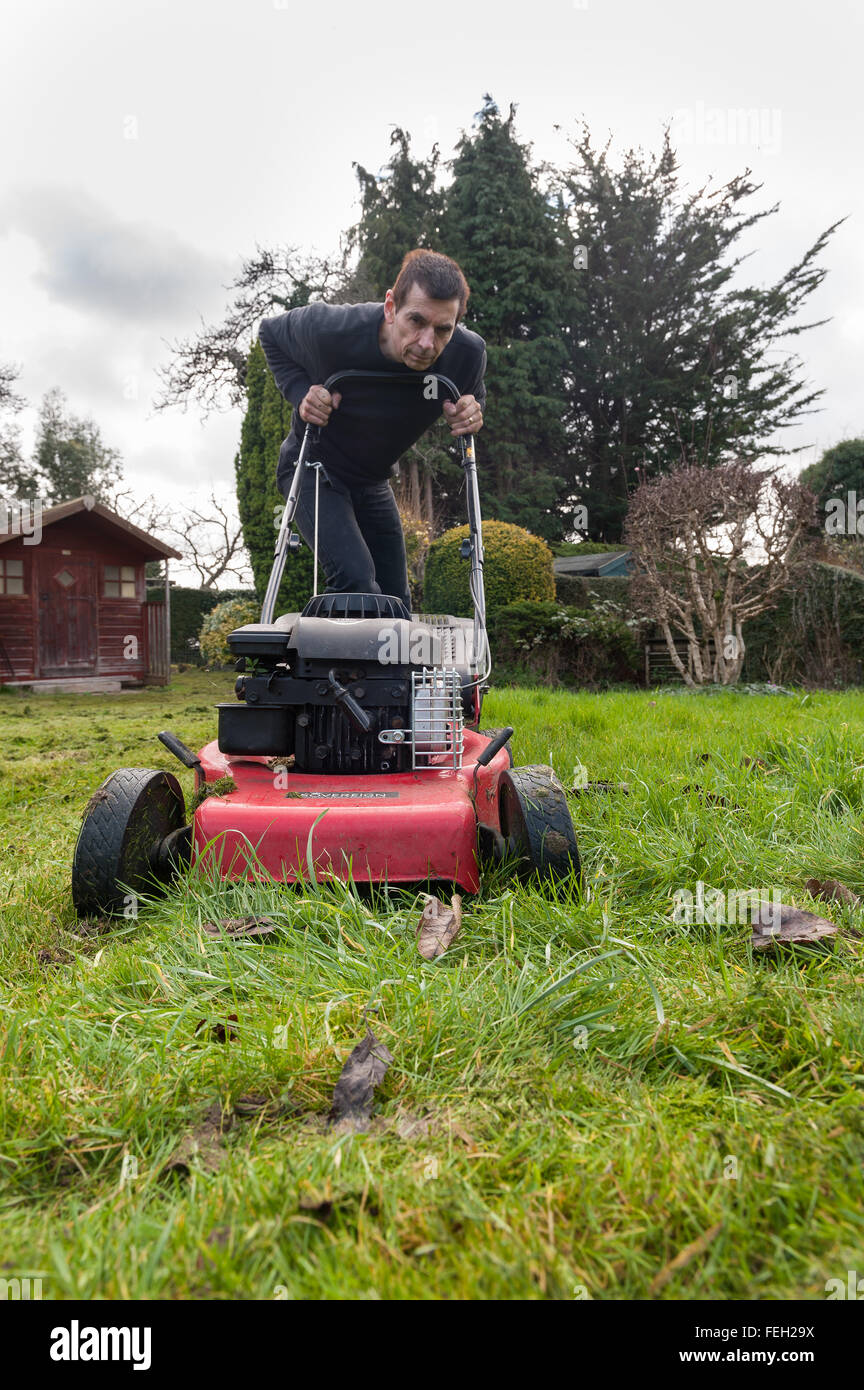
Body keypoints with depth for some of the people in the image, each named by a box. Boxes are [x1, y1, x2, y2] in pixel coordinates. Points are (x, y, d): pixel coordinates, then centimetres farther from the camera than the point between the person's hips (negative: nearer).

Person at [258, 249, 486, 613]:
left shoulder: (467, 353, -21)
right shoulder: (331, 329, -29)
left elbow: (475, 397, 4)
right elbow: (271, 332, -6)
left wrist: (470, 414, -21)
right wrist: (301, 393, -23)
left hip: (373, 483, 5)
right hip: (315, 471, -4)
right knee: (355, 579, -27)